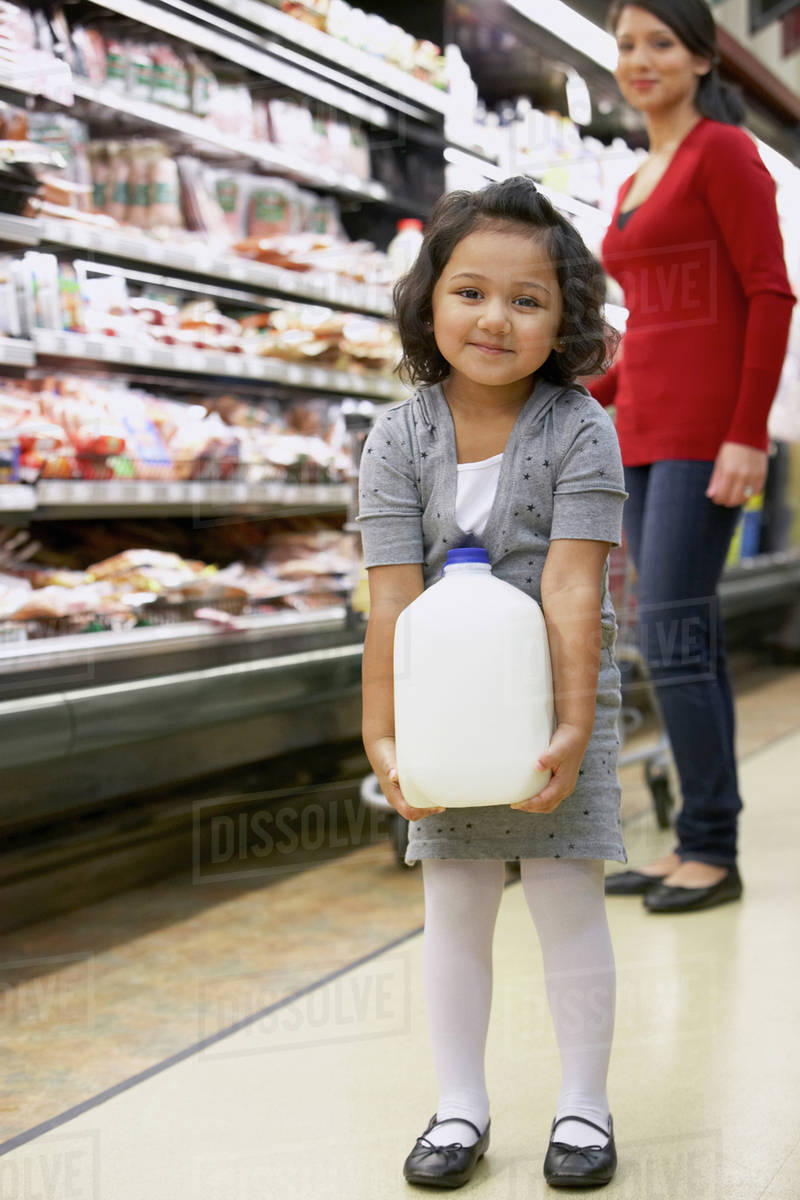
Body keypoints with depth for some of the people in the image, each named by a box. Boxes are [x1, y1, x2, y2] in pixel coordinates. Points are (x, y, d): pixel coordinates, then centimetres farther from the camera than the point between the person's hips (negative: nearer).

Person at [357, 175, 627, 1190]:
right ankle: (460, 1106, 23)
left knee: (568, 904, 3)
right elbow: (393, 598, -11)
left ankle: (582, 1104, 21)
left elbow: (572, 590, -18)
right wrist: (382, 735, -15)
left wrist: (574, 726, -22)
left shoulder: (580, 431, -12)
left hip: (555, 698, -2)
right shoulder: (401, 439, -7)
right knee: (453, 909, 8)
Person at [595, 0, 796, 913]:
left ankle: (711, 850, -3)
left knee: (671, 637, -12)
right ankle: (697, 848, 11)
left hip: (706, 432, -8)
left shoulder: (724, 151, -5)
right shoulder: (637, 185, 20)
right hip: (647, 435, 8)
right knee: (686, 643, 7)